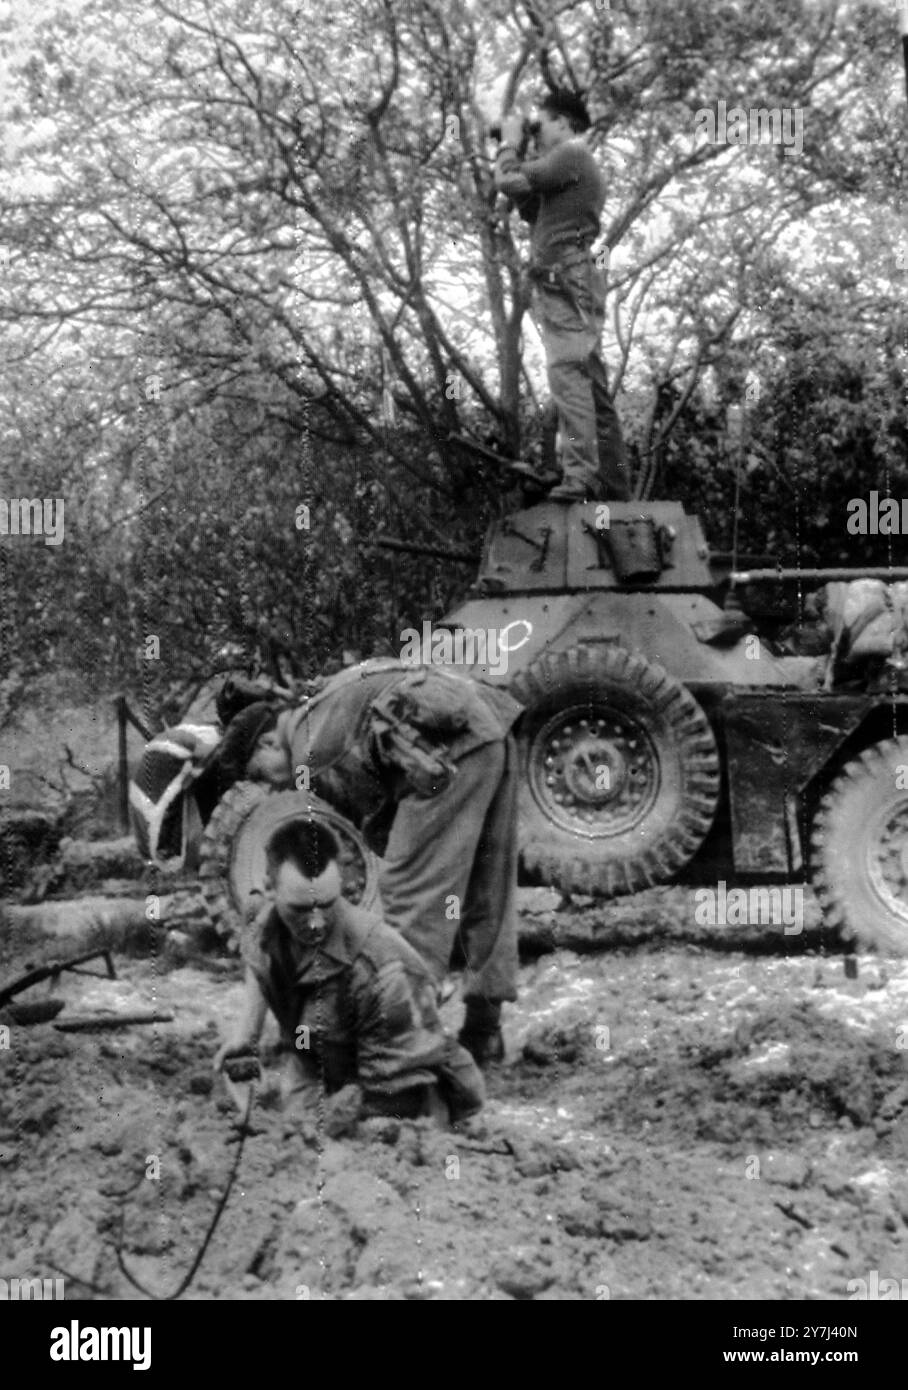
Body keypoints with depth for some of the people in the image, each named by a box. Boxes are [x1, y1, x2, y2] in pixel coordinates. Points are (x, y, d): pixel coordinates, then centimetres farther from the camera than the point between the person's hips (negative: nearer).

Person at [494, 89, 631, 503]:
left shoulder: (571, 154, -3)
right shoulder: (579, 166, 27)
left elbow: (509, 182, -9)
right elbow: (531, 210, 27)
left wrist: (510, 143, 9)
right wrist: (517, 152, 22)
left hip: (564, 279, -10)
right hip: (571, 283, 10)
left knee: (568, 375, -19)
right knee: (593, 387, 8)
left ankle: (579, 477, -29)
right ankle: (614, 487, 8)